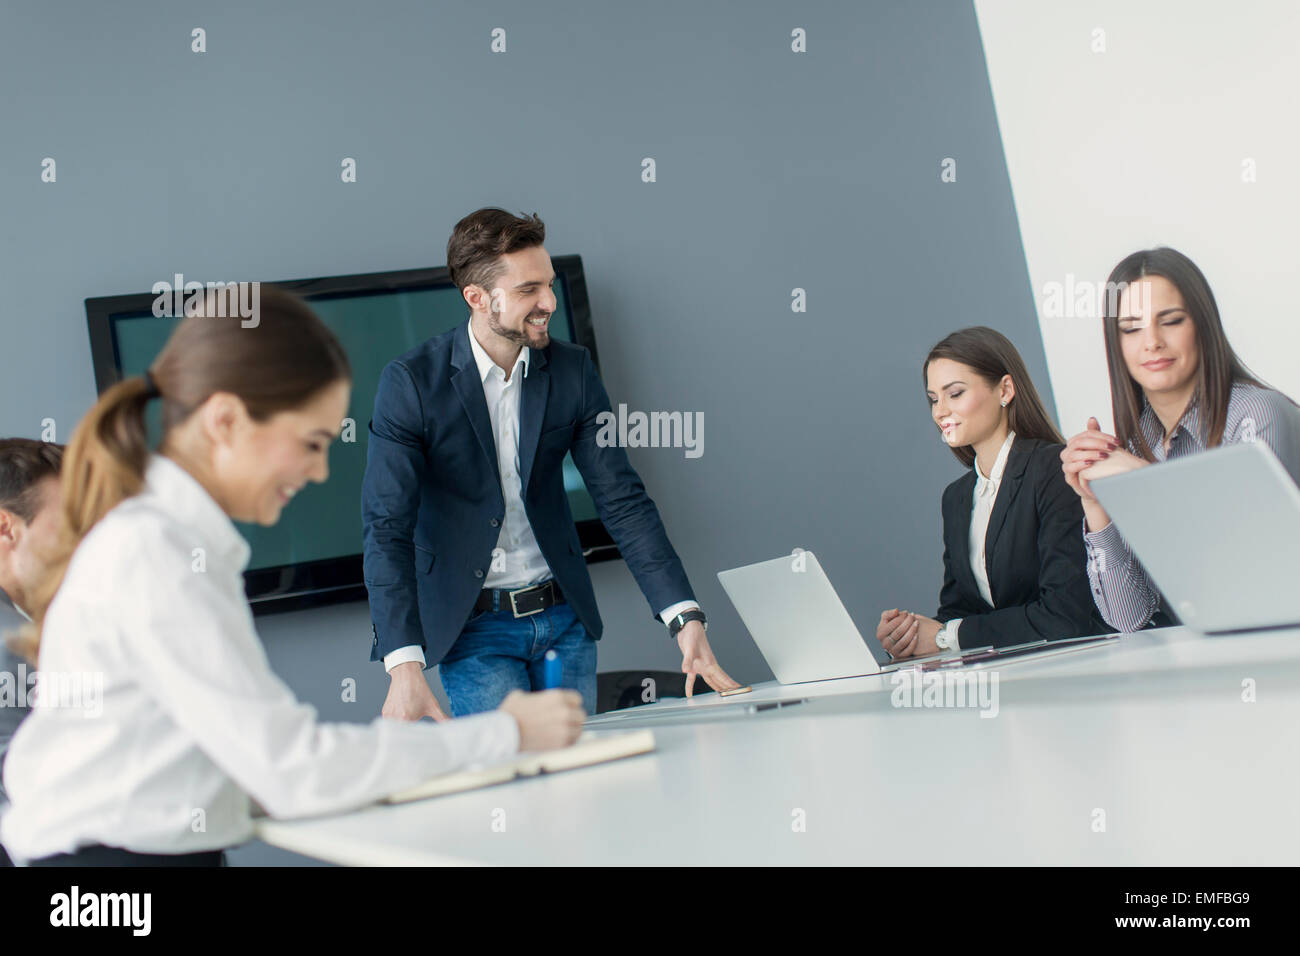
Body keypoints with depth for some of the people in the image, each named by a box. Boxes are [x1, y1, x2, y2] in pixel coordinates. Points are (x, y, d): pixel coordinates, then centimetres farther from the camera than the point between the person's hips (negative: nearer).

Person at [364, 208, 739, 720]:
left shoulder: (572, 369, -2)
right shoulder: (411, 383, -14)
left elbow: (622, 500, -3)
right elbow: (387, 527, -17)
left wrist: (686, 619, -14)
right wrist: (405, 665, -29)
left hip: (564, 619, 4)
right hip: (473, 628, -4)